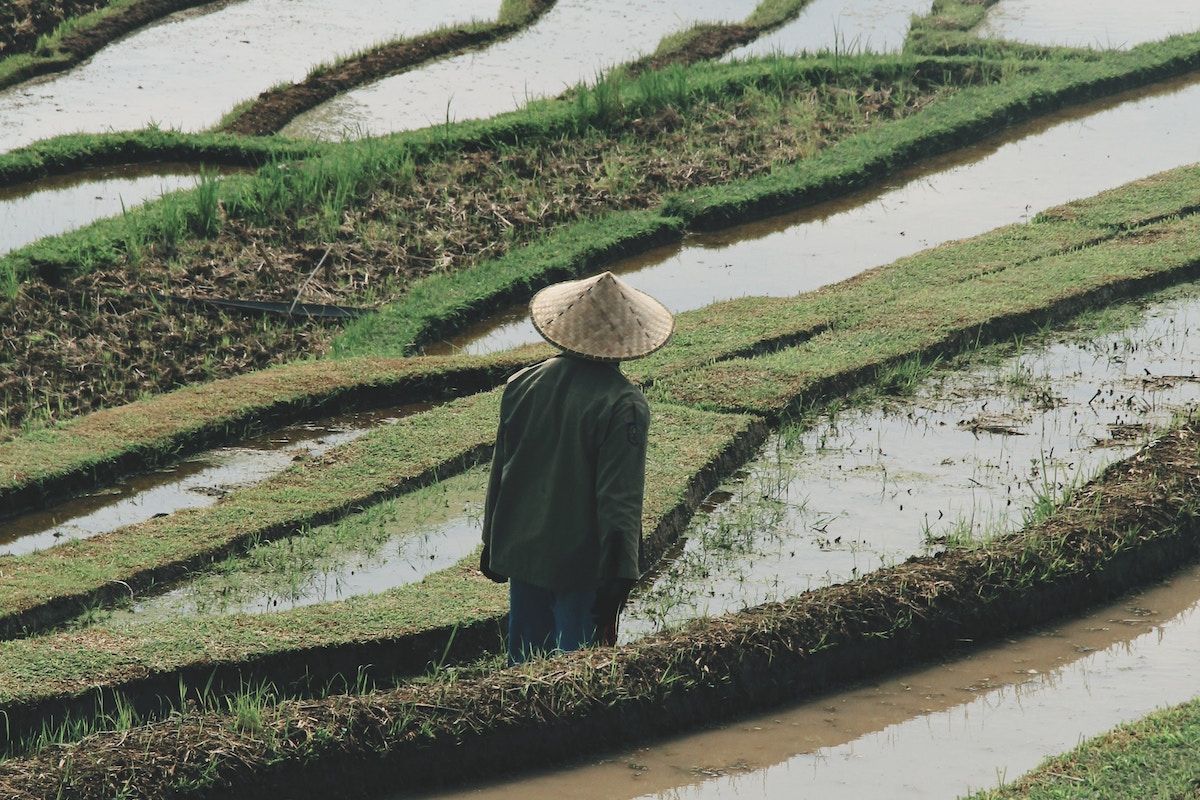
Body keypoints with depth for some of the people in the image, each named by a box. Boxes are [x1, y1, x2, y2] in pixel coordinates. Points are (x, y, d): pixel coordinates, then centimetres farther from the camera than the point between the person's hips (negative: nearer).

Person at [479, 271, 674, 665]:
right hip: (582, 561, -5)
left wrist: (493, 542, 22)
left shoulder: (522, 385, 0)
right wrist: (617, 580, -13)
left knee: (525, 662, 16)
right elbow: (620, 498, -18)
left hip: (522, 552, 5)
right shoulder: (624, 406, -17)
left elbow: (500, 470, 10)